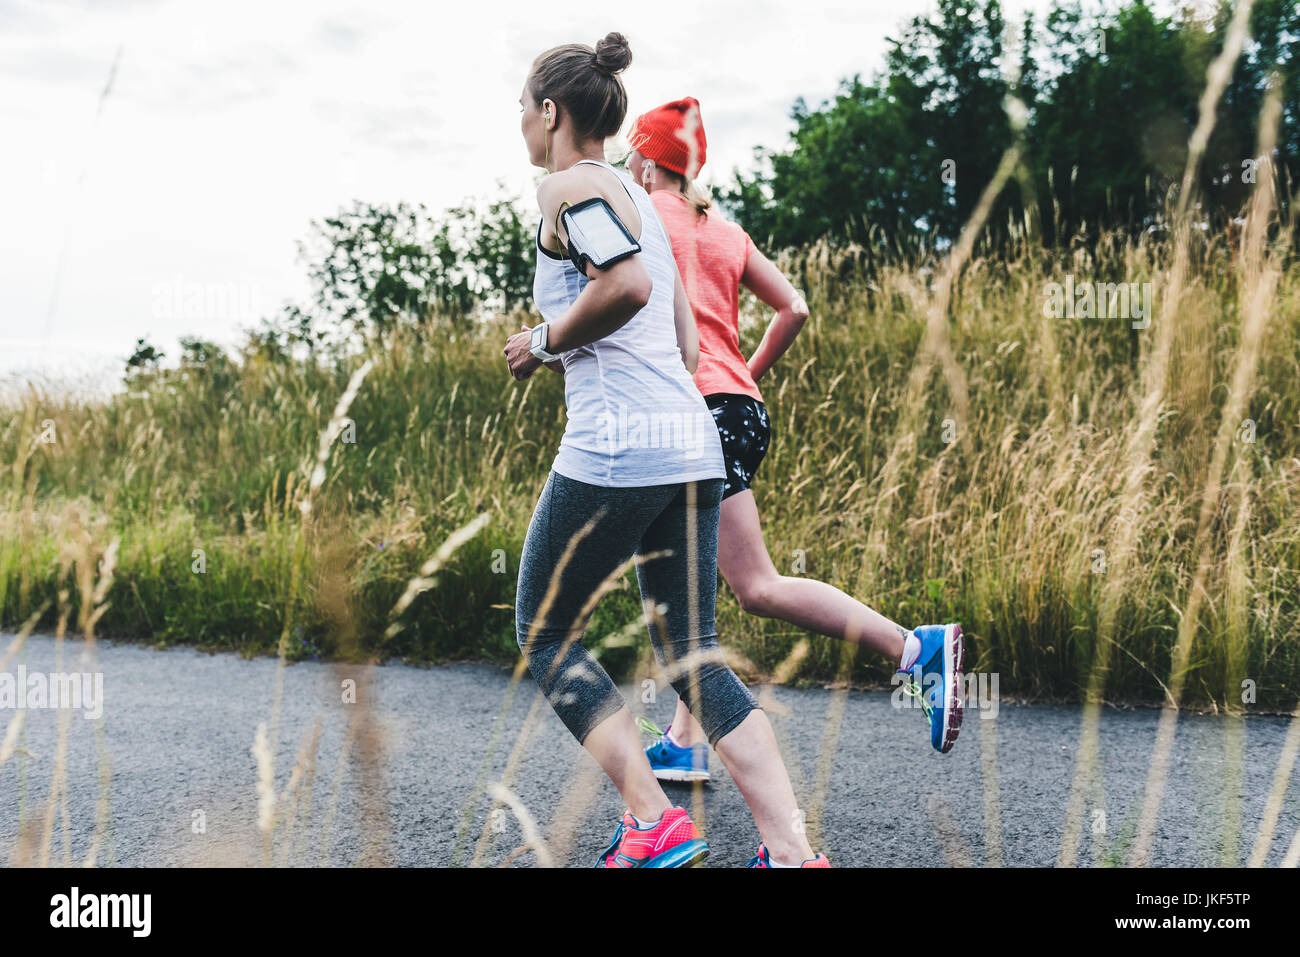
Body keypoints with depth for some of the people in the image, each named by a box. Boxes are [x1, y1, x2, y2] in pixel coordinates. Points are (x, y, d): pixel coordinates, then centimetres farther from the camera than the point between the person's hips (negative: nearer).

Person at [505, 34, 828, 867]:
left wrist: (545, 343, -6)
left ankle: (655, 823, -1)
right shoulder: (637, 197, 24)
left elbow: (627, 285, -21)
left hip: (615, 444, -9)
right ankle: (796, 851, -2)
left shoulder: (570, 184, -2)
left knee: (546, 635, 8)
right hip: (691, 439, 9)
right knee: (692, 656, 8)